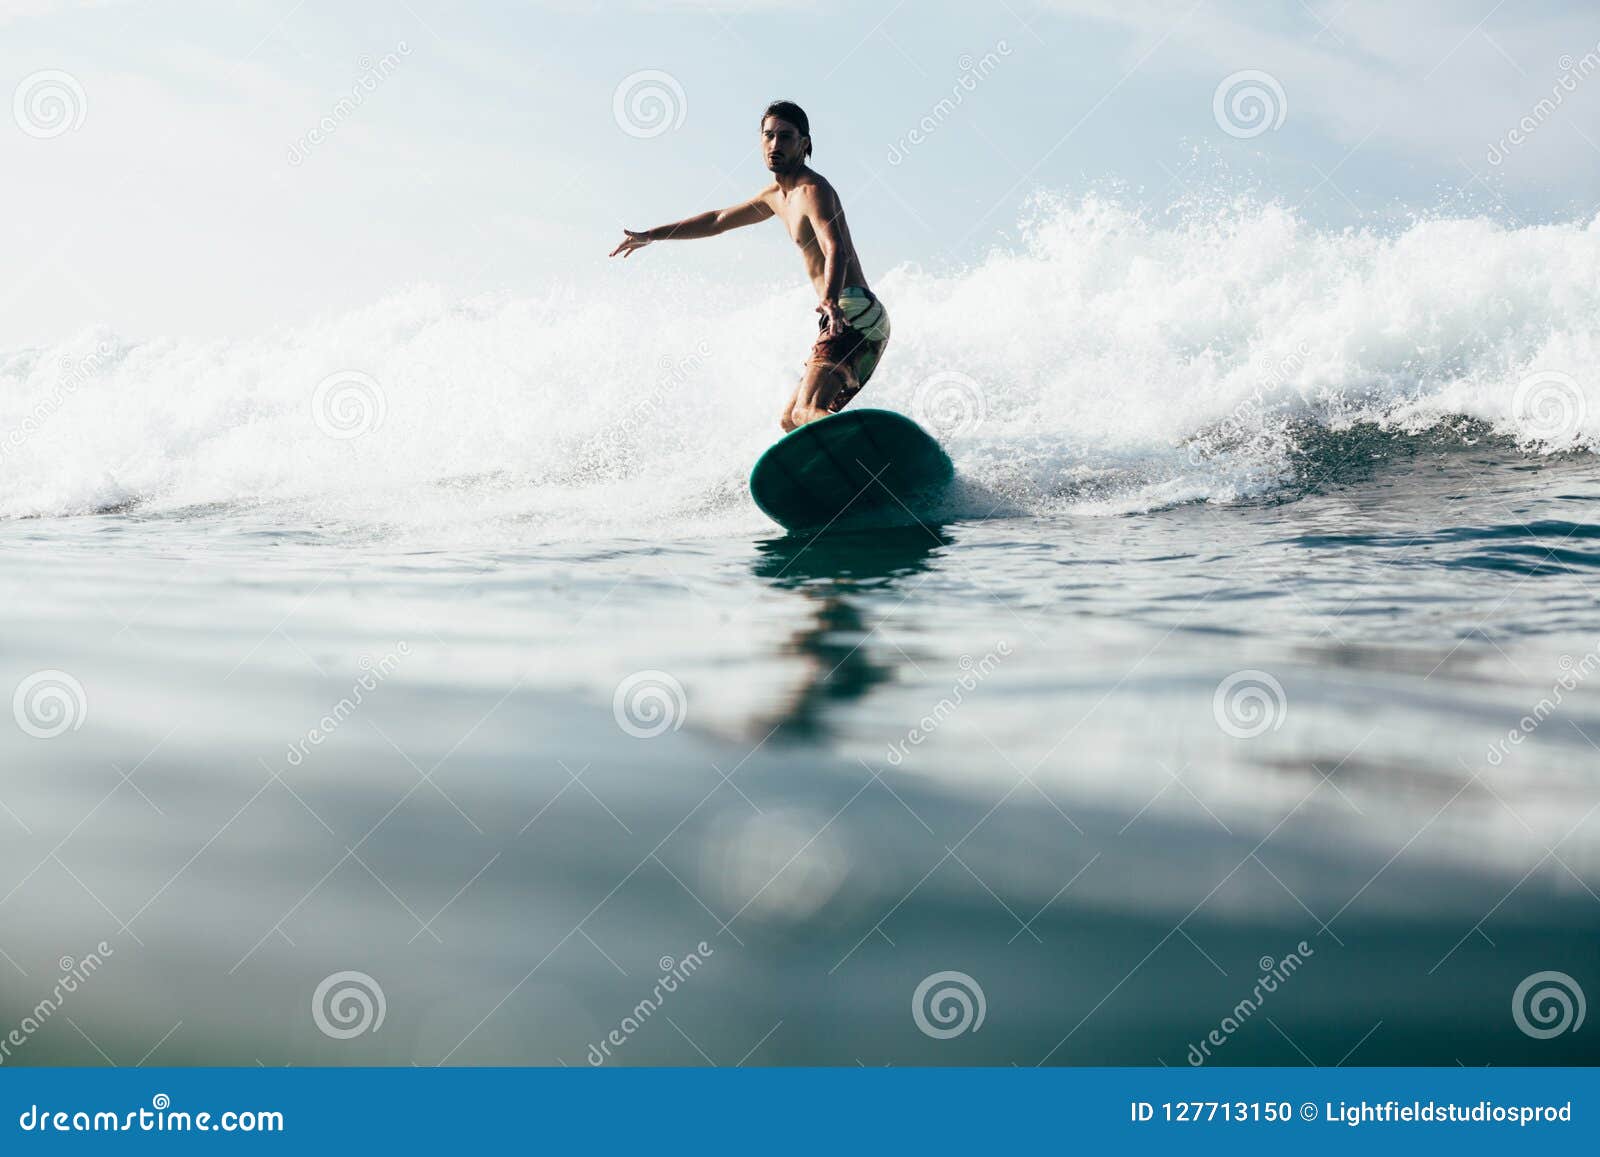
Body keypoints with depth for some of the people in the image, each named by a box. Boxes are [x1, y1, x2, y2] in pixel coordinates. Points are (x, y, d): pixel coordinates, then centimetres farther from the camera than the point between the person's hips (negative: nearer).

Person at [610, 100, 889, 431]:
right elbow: (718, 220, 35)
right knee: (790, 419, 16)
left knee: (807, 411, -27)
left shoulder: (813, 190, -10)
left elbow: (836, 249, -28)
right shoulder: (777, 195, 20)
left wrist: (830, 301, -48)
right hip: (845, 319, 10)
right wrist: (650, 235, 39)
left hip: (853, 316, -10)